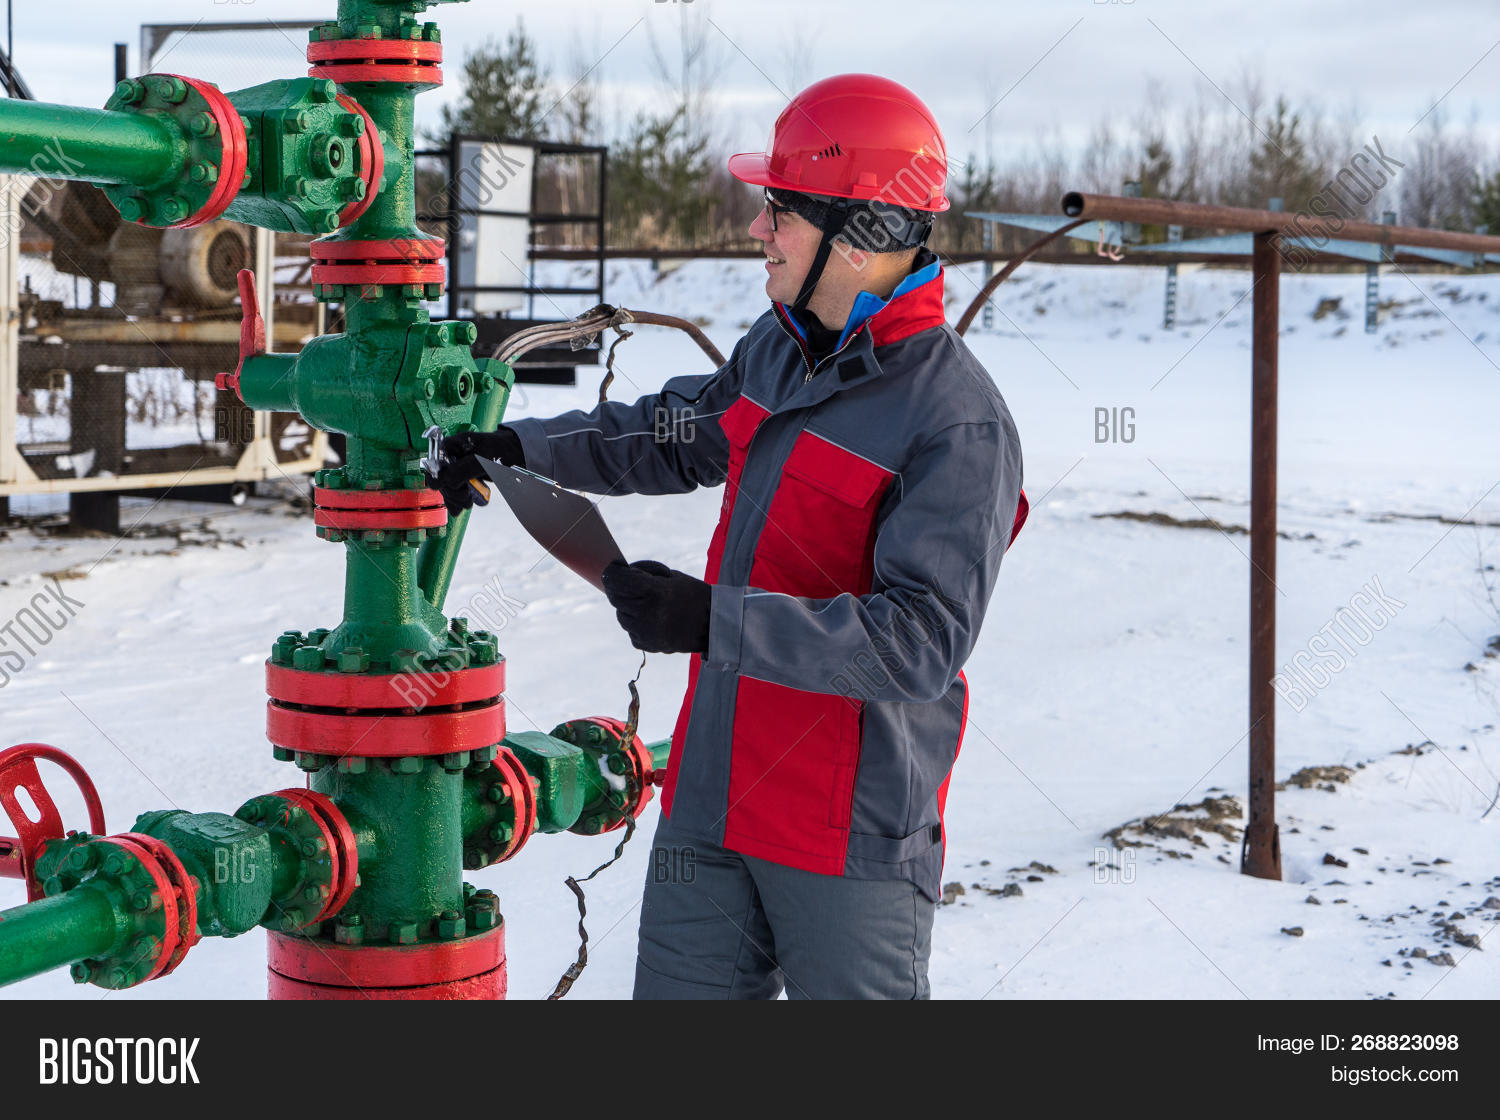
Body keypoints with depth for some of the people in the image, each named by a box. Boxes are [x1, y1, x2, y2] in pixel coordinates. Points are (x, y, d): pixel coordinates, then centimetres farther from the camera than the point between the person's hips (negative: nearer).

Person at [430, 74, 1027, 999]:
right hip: (713, 797, 7)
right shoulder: (779, 351, 7)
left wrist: (715, 620, -30)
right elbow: (671, 436, 27)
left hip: (853, 832, -7)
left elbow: (921, 642, -26)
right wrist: (519, 448, 17)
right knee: (681, 987, 12)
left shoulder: (960, 426, -18)